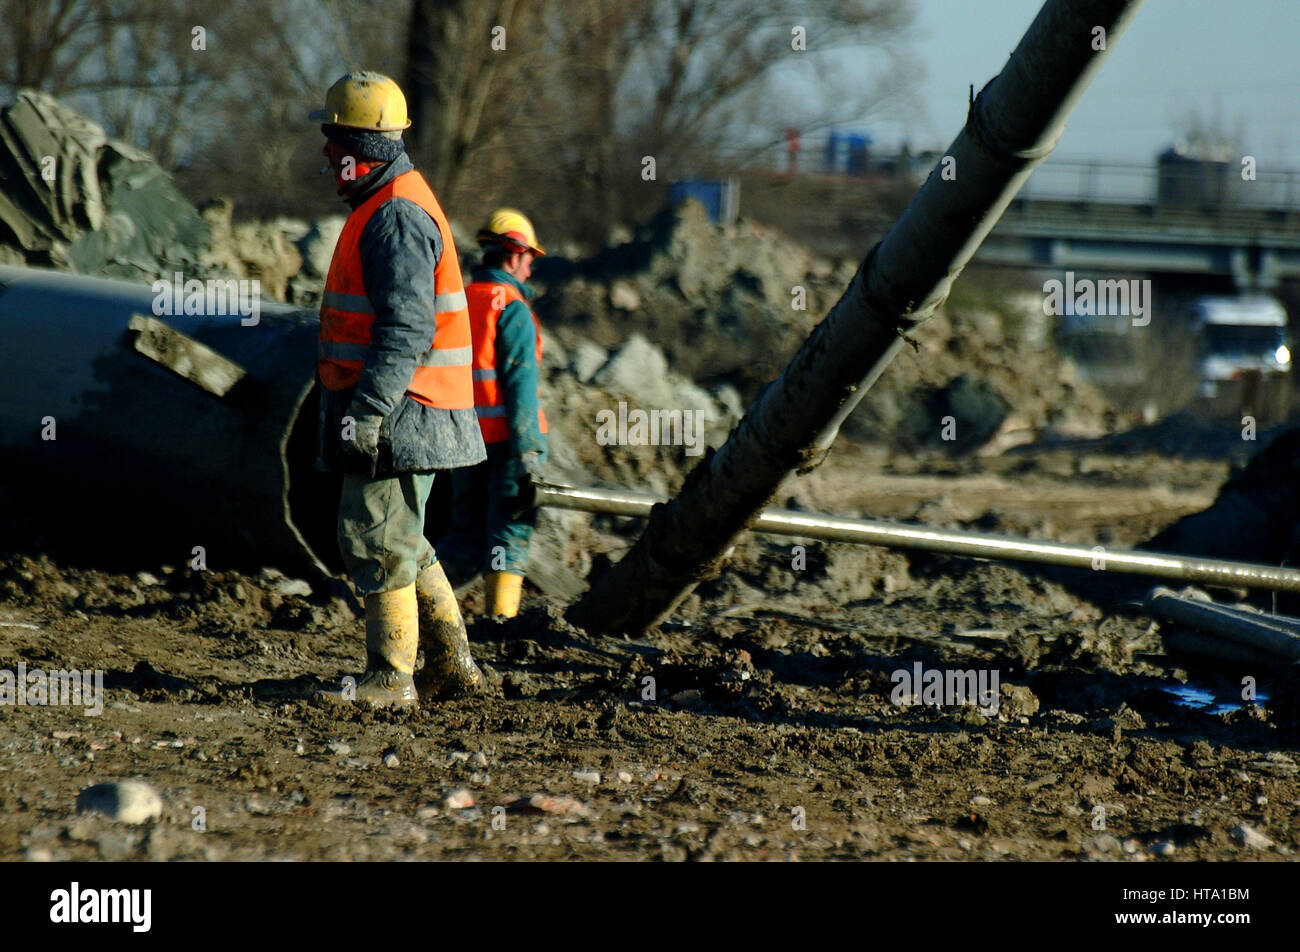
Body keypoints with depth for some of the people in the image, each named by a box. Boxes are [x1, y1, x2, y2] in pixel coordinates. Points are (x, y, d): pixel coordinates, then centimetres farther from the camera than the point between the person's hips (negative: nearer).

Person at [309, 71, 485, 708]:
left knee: (376, 538, -6)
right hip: (396, 412, 11)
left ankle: (391, 678, -2)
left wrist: (368, 410, -27)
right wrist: (361, 406, 26)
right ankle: (451, 663, 18)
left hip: (398, 415, -11)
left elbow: (406, 330, -24)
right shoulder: (386, 205, 17)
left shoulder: (397, 216, -17)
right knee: (398, 539, 15)